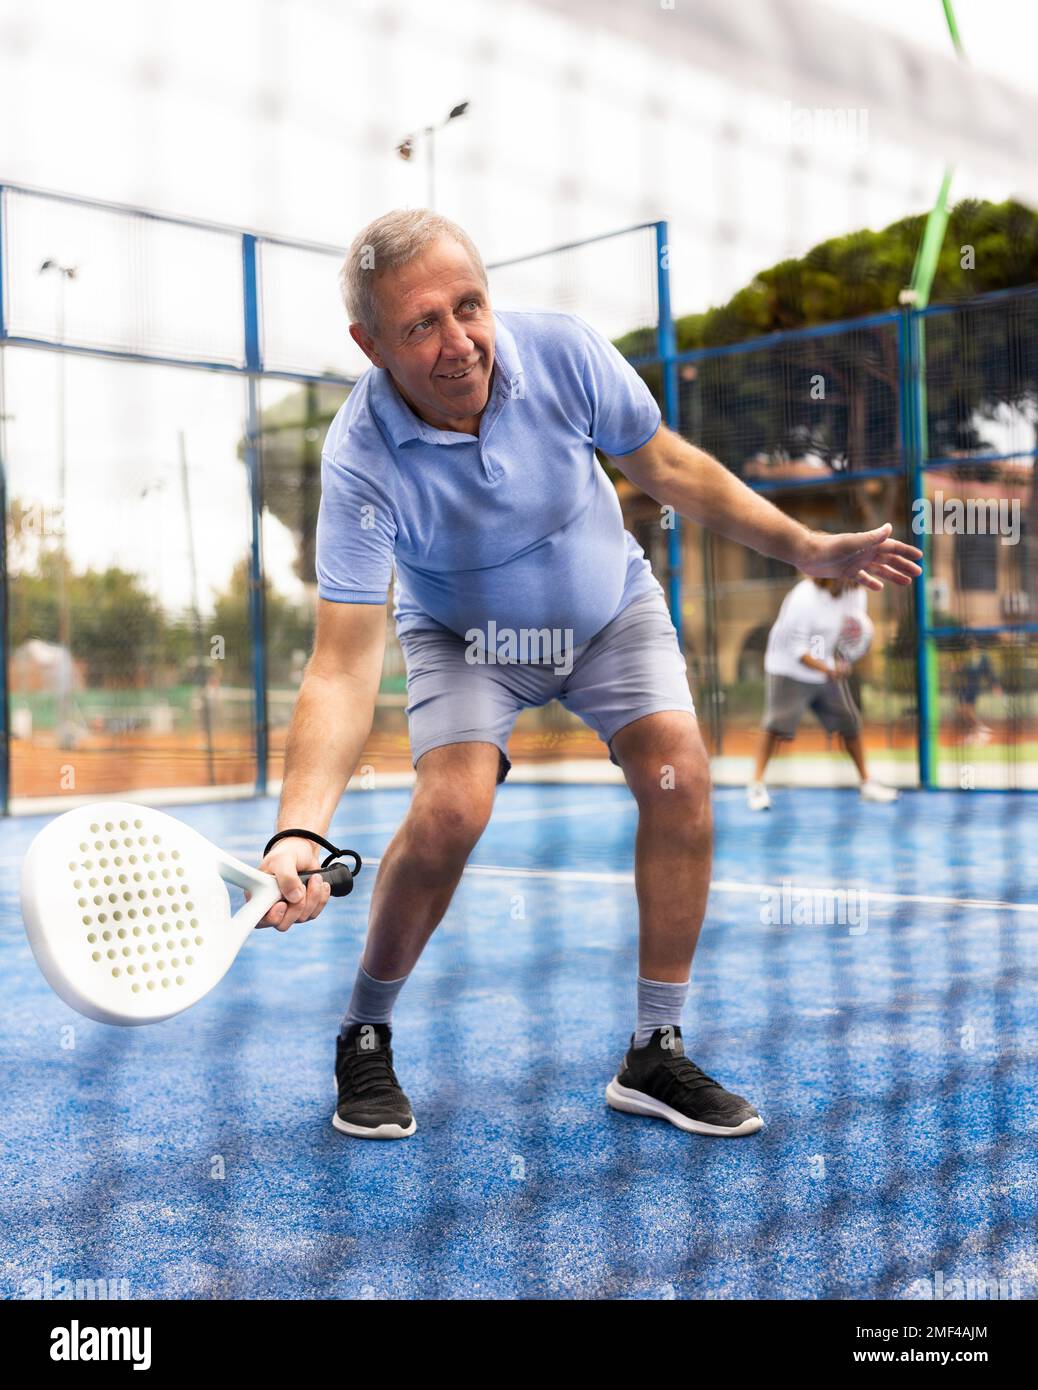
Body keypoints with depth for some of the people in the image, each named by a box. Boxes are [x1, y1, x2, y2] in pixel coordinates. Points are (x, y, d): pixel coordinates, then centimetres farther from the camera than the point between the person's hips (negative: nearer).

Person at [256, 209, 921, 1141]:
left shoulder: (561, 351, -25)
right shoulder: (362, 461, -32)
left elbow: (668, 468, -6)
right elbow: (344, 670, -36)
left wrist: (806, 547, -6)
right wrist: (300, 832, -50)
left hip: (611, 610, 3)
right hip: (464, 637, -2)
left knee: (677, 768, -18)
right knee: (452, 804, -26)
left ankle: (655, 1055, -4)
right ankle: (365, 1040, 0)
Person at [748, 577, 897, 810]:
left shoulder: (854, 594, -8)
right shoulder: (804, 598, -27)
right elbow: (797, 648, -25)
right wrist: (828, 670, -38)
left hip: (828, 669, 6)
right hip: (789, 670, -6)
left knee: (850, 723, 5)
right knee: (777, 724, -15)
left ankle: (867, 784, 19)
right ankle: (757, 785, -4)